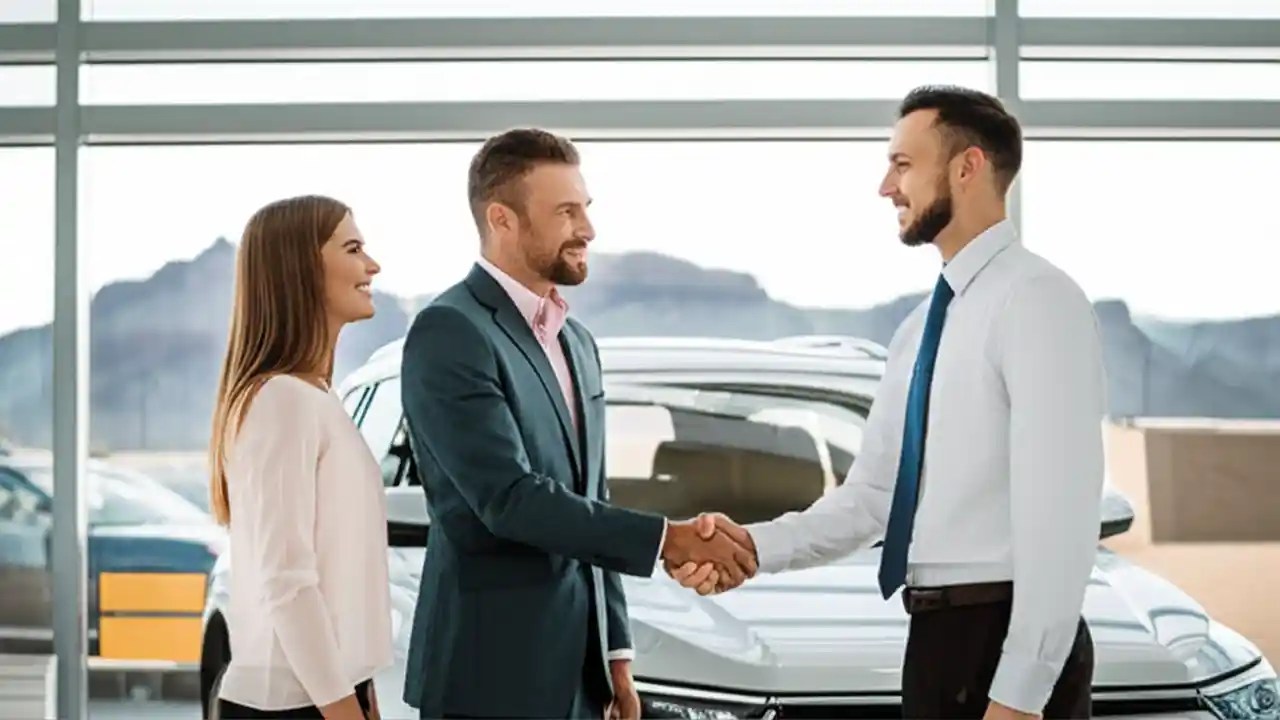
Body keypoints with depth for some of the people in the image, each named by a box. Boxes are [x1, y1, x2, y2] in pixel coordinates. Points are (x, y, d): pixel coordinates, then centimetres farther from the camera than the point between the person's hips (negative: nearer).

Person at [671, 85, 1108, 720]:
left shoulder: (1036, 301, -13)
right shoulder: (919, 330, 16)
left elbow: (1058, 509, -19)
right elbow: (871, 496, 13)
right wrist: (757, 545, -4)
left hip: (1004, 643, -9)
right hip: (936, 638, 9)